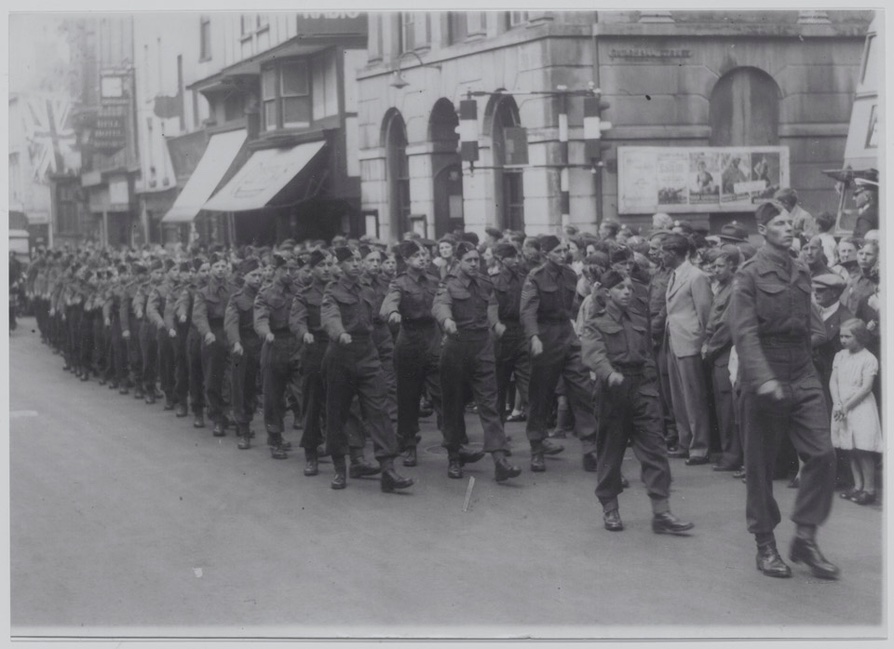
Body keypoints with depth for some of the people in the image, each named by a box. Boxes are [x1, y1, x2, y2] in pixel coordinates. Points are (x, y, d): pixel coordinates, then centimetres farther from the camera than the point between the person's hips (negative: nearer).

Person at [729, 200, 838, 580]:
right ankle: (765, 546, 16)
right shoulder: (750, 274, -7)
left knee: (821, 454, -5)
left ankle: (805, 538, 6)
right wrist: (763, 378, -26)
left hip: (803, 377, 5)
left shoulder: (801, 272, 12)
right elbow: (744, 332, -16)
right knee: (760, 464, 4)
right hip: (764, 381, -5)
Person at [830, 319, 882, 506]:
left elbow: (866, 387, -13)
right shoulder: (840, 356, 9)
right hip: (842, 408, 6)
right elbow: (833, 381, 5)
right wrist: (837, 404, -10)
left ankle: (869, 489, -2)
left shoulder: (869, 359, -8)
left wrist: (846, 406, -16)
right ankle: (858, 486, 15)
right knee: (851, 450, 9)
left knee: (863, 450, -7)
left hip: (861, 407, -6)